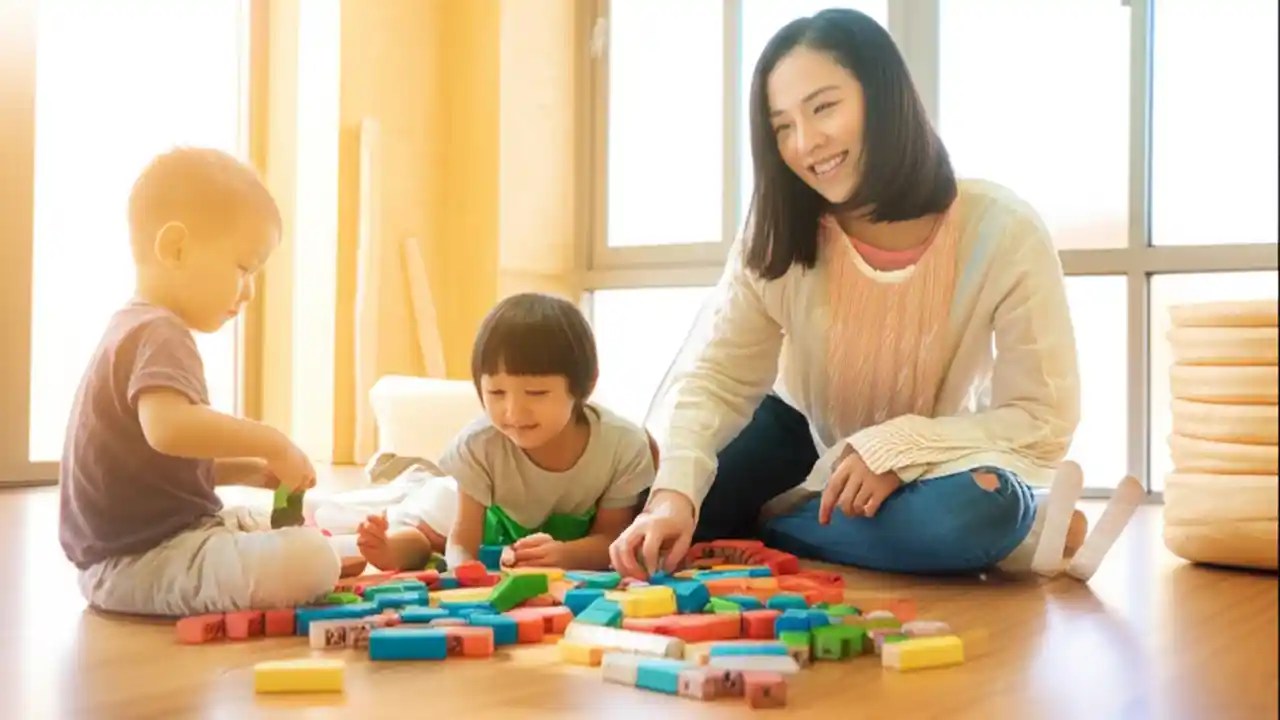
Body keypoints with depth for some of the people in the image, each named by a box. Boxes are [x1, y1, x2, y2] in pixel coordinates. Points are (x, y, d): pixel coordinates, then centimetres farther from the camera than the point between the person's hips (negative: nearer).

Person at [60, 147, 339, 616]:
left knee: (301, 539, 27)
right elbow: (168, 428, -39)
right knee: (310, 561, -26)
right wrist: (271, 443, -26)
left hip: (147, 540, 11)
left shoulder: (135, 329, 17)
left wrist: (252, 470, 9)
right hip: (138, 561, -11)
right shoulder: (159, 334, -17)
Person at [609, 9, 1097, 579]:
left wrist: (898, 449, -34)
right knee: (679, 518, -20)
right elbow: (713, 375, -23)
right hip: (806, 438, 3)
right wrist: (673, 495, -41)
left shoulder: (1003, 232, -24)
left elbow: (1044, 421, -22)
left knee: (972, 513, -37)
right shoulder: (777, 238, -15)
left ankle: (803, 528, -12)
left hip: (931, 463, -2)